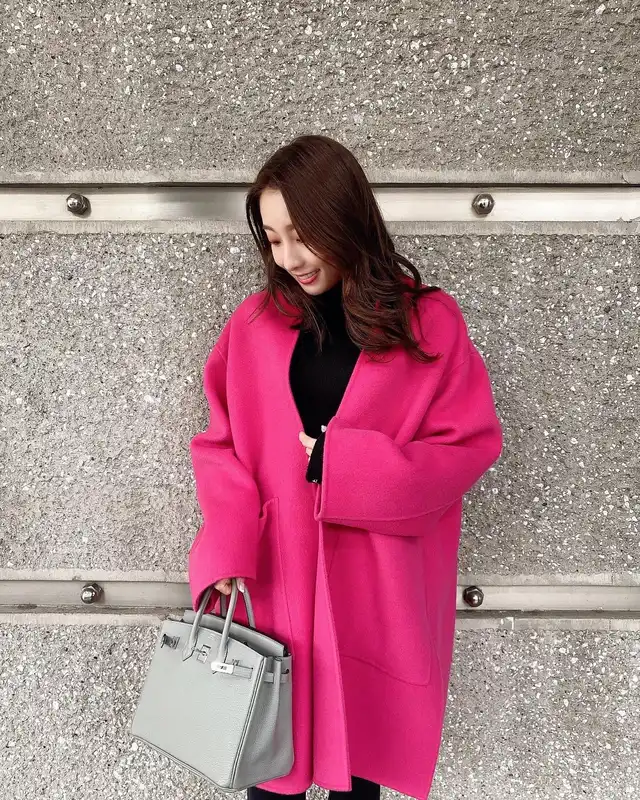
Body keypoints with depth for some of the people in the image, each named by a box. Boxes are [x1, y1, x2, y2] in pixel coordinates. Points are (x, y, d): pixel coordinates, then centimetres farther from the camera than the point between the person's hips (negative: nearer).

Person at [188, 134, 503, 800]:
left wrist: (344, 464, -15)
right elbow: (222, 447, 0)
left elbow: (470, 444, -6)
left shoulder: (429, 322, -6)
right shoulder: (255, 323, 0)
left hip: (376, 588, -1)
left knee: (362, 745, 15)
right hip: (272, 580, 2)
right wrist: (226, 558, -13)